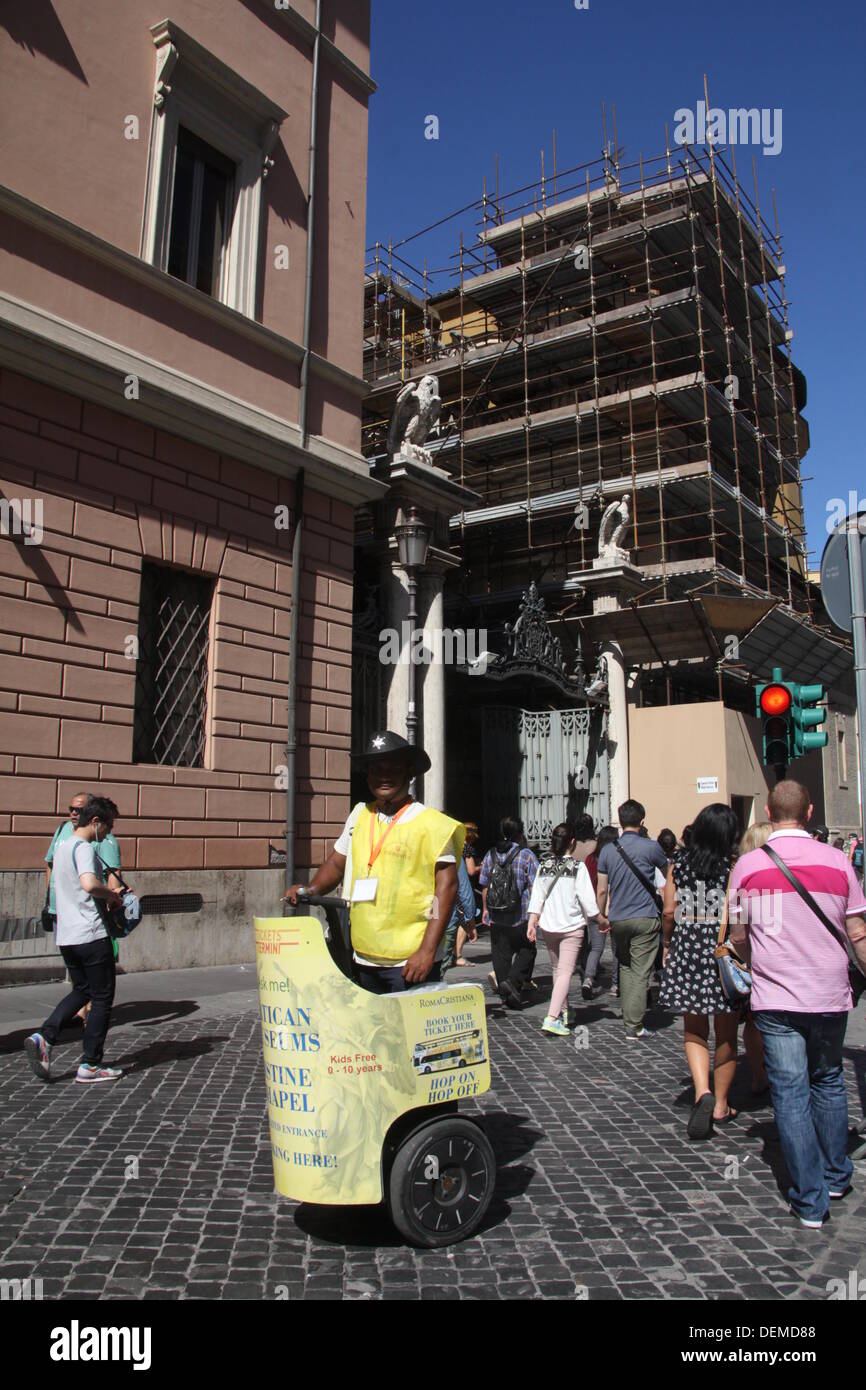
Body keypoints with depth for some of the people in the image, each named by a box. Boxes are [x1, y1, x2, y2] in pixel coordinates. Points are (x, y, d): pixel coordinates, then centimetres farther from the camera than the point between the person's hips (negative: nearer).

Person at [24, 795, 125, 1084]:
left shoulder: (62, 846, 15)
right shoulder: (84, 848, -15)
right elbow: (89, 884, -33)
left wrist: (106, 894, 21)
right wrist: (112, 895, -14)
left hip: (66, 936, 9)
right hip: (91, 935, -9)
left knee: (81, 991, 21)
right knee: (102, 998, 4)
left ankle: (43, 1037, 2)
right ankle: (90, 1065, 8)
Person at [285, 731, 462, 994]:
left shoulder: (431, 823, -5)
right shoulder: (360, 815, 12)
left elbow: (446, 885, -9)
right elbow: (336, 863, 22)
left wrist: (427, 951, -16)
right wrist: (310, 889, 2)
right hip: (363, 959, 5)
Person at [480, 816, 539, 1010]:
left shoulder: (490, 855, 4)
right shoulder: (526, 855, -8)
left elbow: (484, 886, 10)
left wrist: (486, 909, 20)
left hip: (496, 917, 4)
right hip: (521, 917, -4)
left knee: (501, 955, 11)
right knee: (526, 950, 11)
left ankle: (506, 995, 14)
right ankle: (513, 981, -9)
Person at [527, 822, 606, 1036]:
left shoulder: (544, 865, 2)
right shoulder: (577, 866, -10)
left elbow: (536, 896, 1)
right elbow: (587, 898, -10)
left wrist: (532, 922, 3)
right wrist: (601, 920, 3)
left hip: (548, 926, 5)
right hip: (572, 926, -5)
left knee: (557, 969, 19)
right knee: (566, 972, -5)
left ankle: (563, 1012, 29)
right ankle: (552, 1018, -17)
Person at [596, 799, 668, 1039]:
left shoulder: (607, 850, 2)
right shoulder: (651, 847, -6)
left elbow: (602, 890, 4)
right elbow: (668, 873, 13)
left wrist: (601, 917, 15)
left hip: (618, 919, 4)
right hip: (645, 919, -3)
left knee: (625, 967, 19)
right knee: (641, 972, -1)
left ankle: (629, 1017, 23)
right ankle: (634, 1026, -2)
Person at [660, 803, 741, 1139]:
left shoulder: (678, 864, 1)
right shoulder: (733, 866, -8)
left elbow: (669, 912, 0)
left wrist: (668, 945, 15)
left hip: (686, 950, 2)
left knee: (694, 1031, 13)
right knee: (726, 1034, 12)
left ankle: (702, 1092, -7)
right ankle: (721, 1105, 21)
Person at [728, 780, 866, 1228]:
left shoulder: (747, 864, -5)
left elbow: (737, 935, 2)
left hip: (775, 997, -2)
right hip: (829, 995, 2)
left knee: (791, 1094, 5)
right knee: (828, 1082, 21)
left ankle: (811, 1200, 8)